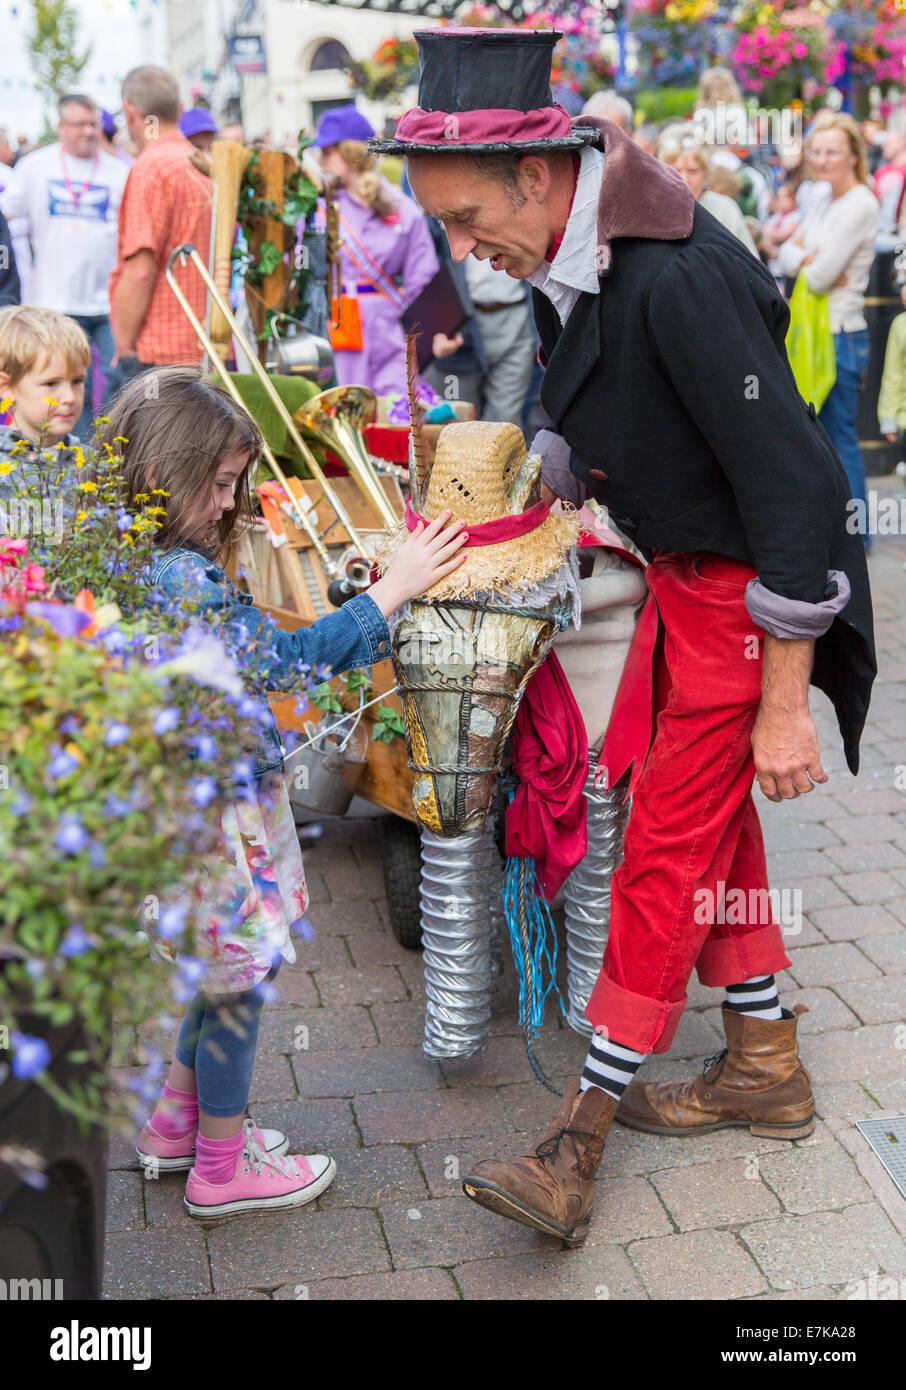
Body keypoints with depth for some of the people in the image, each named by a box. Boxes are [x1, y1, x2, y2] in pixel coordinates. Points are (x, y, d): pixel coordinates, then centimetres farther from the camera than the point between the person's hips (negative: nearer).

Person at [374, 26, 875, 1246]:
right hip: (684, 574, 9)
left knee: (668, 848, -4)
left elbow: (795, 483, -27)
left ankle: (578, 1144, 8)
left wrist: (786, 704, -24)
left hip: (750, 590, -9)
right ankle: (766, 1068, 33)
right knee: (708, 821, 16)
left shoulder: (682, 277, -29)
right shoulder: (568, 255, 0)